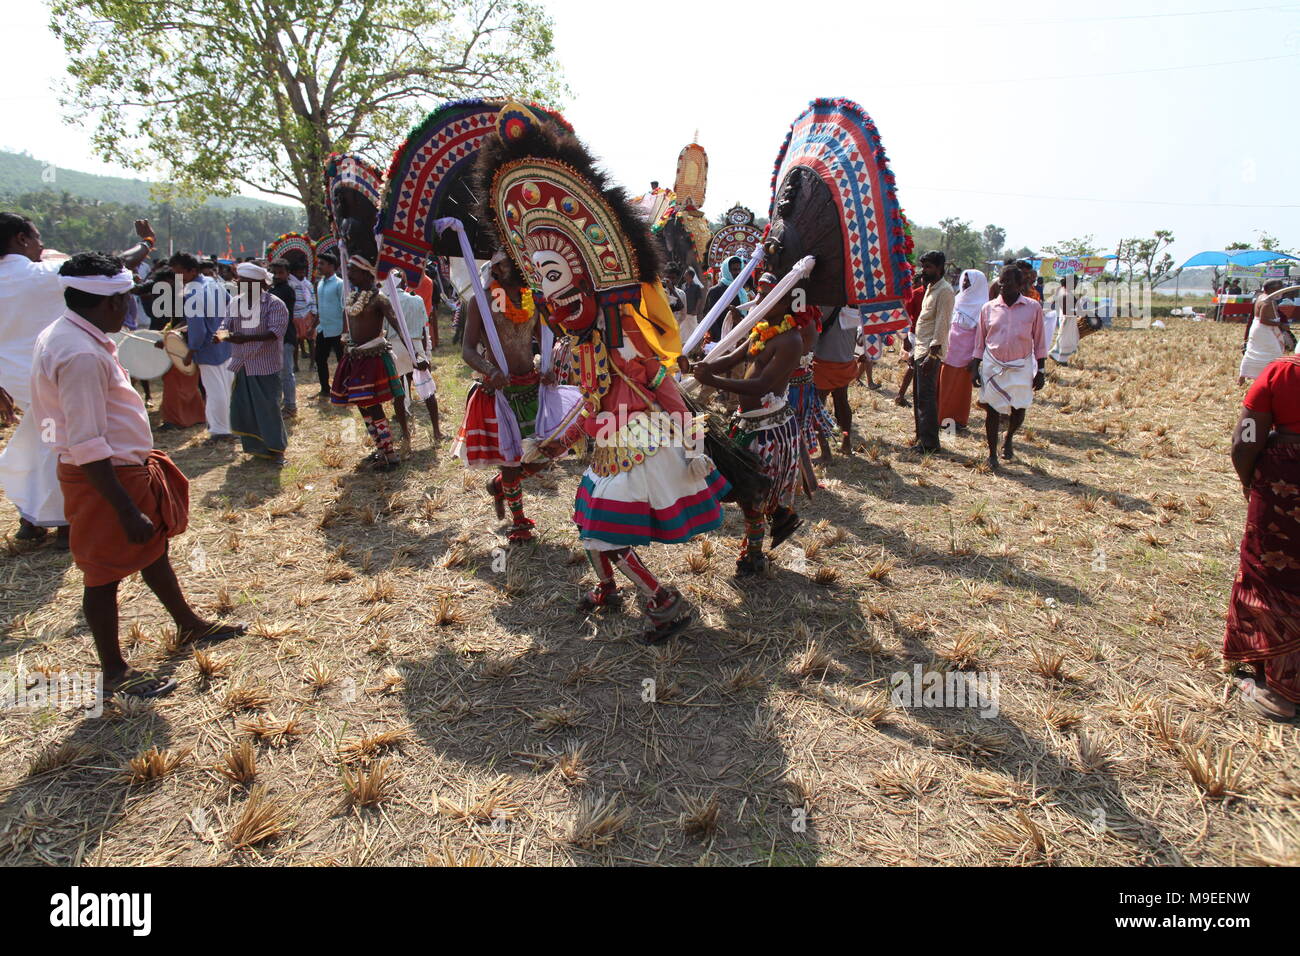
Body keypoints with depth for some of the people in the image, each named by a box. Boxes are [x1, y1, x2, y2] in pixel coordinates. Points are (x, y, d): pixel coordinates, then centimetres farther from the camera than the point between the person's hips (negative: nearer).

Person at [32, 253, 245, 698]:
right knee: (105, 572, 4)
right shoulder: (82, 355, -26)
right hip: (104, 478, -10)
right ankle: (114, 672, 20)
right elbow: (87, 444, -29)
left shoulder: (65, 335, 7)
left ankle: (188, 623, 43)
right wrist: (127, 510, -27)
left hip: (126, 467, 10)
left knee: (153, 548, 23)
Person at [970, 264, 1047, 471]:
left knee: (1019, 409, 3)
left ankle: (1008, 440, 34)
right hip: (992, 366, 1)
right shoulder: (988, 308, 2)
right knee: (992, 409, 0)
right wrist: (975, 368, 4)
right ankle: (992, 454, 12)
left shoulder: (1033, 307, -1)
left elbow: (1039, 342, 3)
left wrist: (1040, 371, 1)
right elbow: (980, 341, 8)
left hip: (1021, 367, 0)